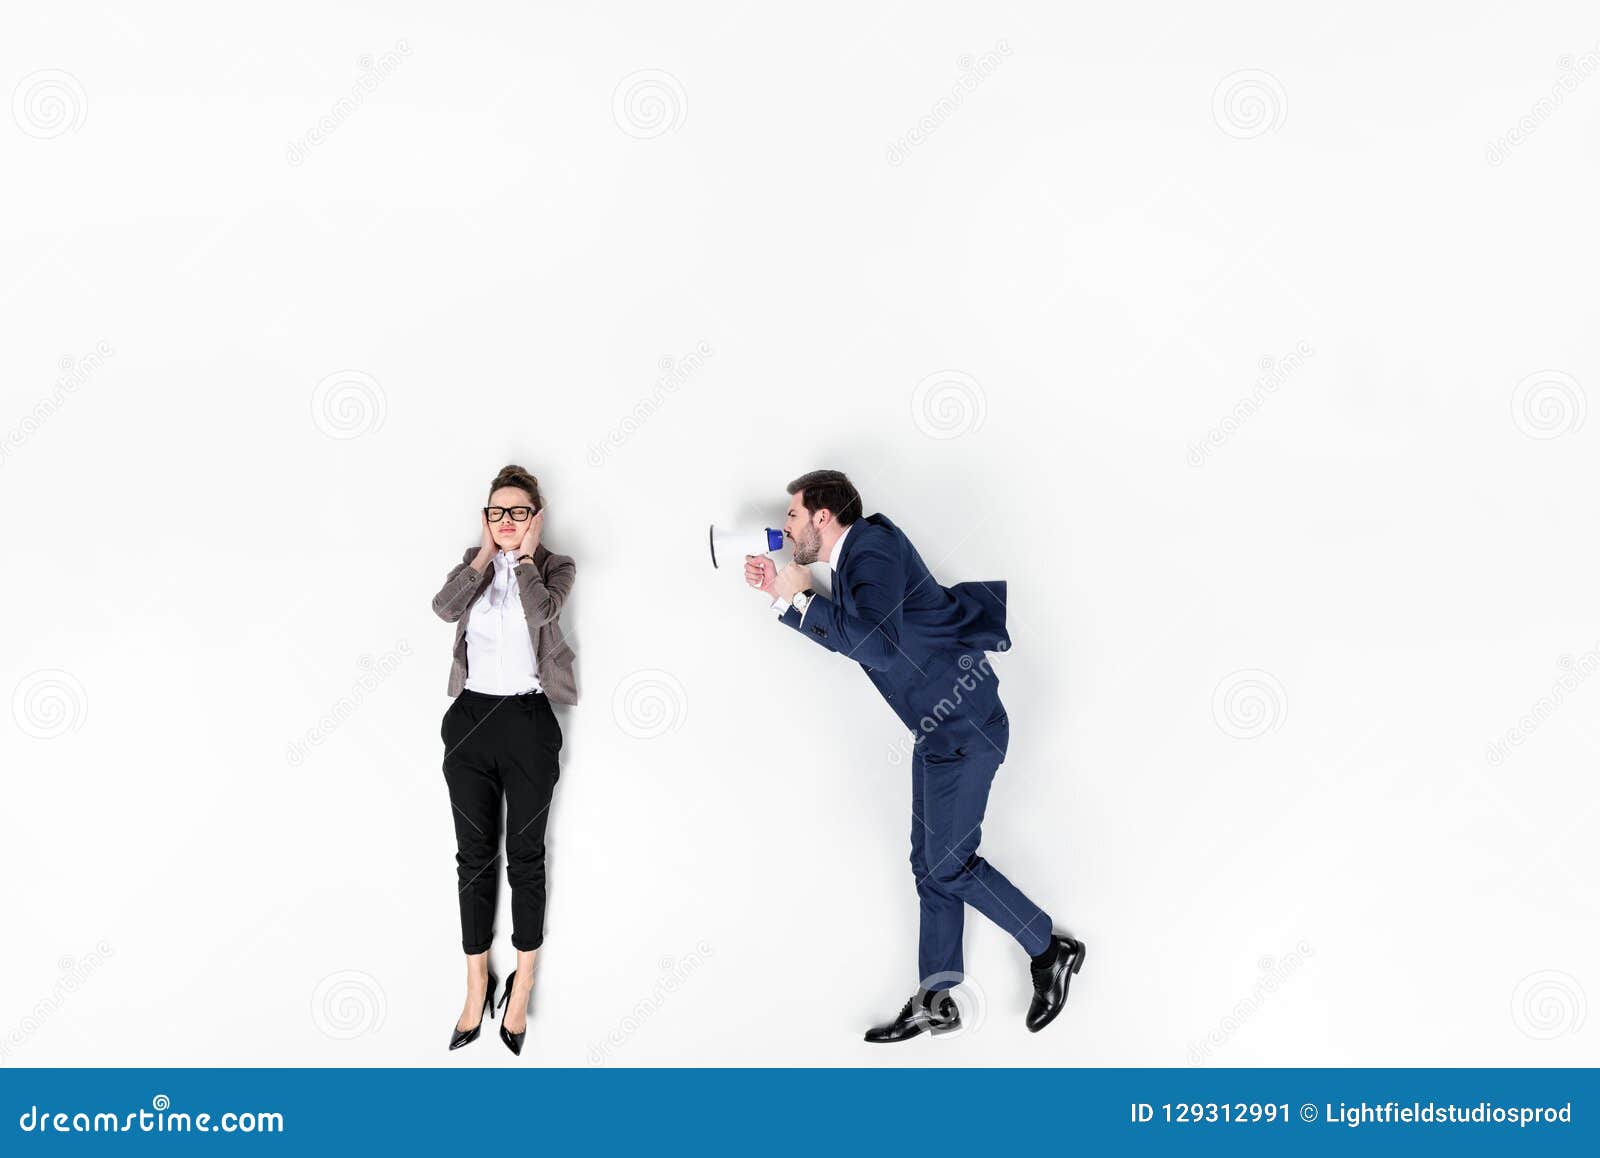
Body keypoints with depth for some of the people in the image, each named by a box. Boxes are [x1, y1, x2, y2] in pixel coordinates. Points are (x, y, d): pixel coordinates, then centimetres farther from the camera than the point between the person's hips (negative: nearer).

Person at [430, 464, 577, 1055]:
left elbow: (541, 610, -21)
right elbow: (445, 607, -11)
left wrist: (524, 554, -8)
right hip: (471, 719, 3)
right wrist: (486, 552, -6)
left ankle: (522, 987, 19)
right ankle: (476, 987, 19)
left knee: (525, 854, 6)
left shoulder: (556, 566, 1)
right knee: (474, 855, 8)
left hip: (528, 722, -3)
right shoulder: (473, 561, 9)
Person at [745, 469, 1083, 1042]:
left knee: (949, 863, -5)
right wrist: (784, 595, 20)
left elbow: (878, 643, -30)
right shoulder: (852, 558, 13)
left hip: (964, 725, -10)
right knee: (930, 863, 11)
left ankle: (1051, 949, 12)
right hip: (939, 727, 10)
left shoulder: (873, 545, -16)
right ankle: (936, 1000, 19)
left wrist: (804, 598, -19)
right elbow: (847, 640, 29)